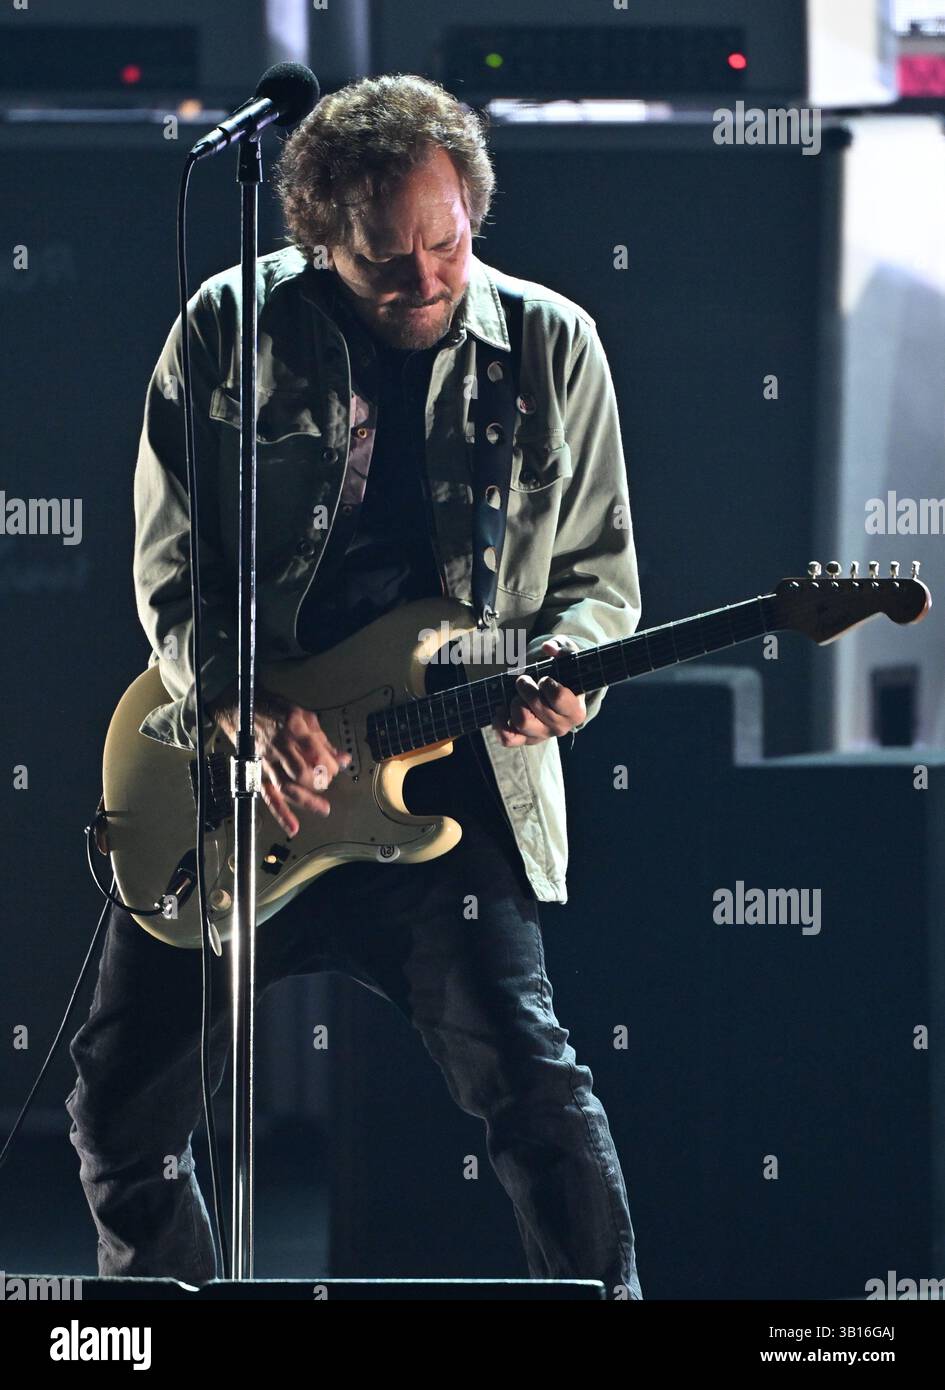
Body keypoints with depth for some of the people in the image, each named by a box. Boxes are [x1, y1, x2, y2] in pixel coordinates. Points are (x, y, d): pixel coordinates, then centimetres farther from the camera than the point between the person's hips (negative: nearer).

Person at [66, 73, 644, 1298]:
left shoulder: (551, 348, 1)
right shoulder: (233, 331, -1)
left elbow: (600, 573, 8)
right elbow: (169, 566, 1)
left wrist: (563, 664, -14)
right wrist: (247, 709, -15)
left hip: (446, 792, -2)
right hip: (228, 772, 2)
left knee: (525, 1073, -18)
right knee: (121, 1101, 7)